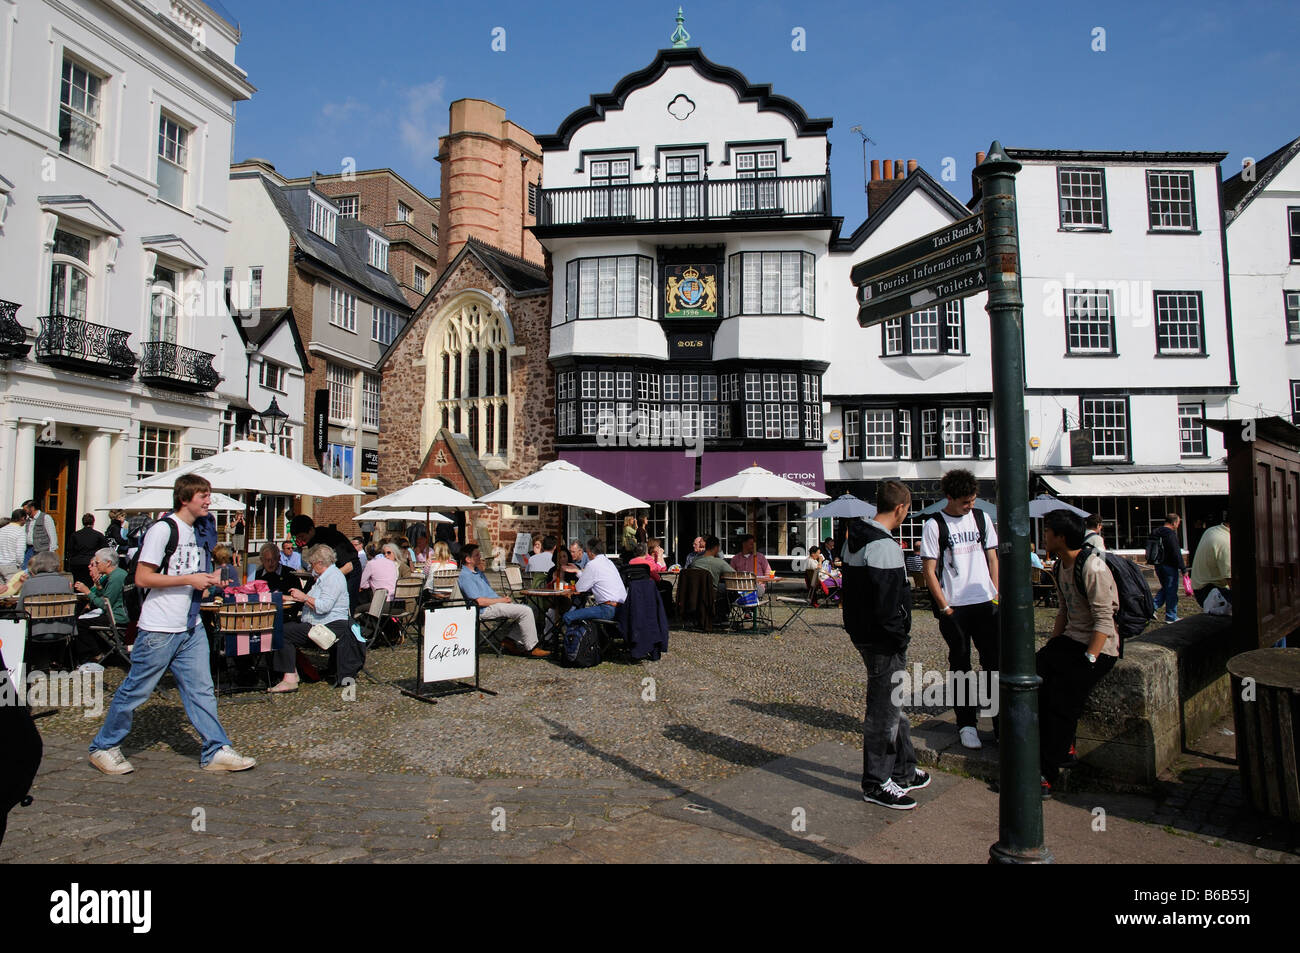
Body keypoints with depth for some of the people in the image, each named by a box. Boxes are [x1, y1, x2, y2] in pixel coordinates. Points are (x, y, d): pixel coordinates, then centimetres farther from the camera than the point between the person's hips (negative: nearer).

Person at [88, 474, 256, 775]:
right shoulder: (163, 529, -13)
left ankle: (216, 751, 7)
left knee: (201, 690, 5)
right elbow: (142, 578, -17)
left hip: (192, 628, 7)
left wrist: (209, 578, 5)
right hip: (159, 629, -7)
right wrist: (190, 579, -18)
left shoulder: (201, 530, 12)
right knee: (136, 690, 6)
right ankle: (104, 747, 23)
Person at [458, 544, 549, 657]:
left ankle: (511, 641, 0)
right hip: (486, 610, -10)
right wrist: (501, 600, -11)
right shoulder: (465, 577, -14)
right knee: (525, 611, -19)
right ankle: (531, 648, -11)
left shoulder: (477, 571, 19)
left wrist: (502, 597, 9)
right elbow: (479, 601, -20)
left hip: (496, 603, 10)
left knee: (526, 609, 2)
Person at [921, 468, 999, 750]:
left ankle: (1001, 722, 13)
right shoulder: (934, 525, -4)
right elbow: (929, 571, -5)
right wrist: (945, 607, -8)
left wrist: (996, 594, 5)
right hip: (954, 607, -3)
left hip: (986, 603, 3)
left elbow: (992, 559, 16)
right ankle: (966, 724, 15)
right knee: (960, 665, 5)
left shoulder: (982, 518, 9)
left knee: (995, 662, 3)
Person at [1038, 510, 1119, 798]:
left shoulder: (1092, 567, -18)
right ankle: (1063, 745, 0)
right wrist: (1052, 645, 8)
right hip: (1070, 639, 8)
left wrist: (1087, 661, -25)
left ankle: (1047, 774, -15)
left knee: (1061, 697, -22)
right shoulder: (1062, 564, 10)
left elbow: (1104, 620, -20)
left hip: (1099, 646, -8)